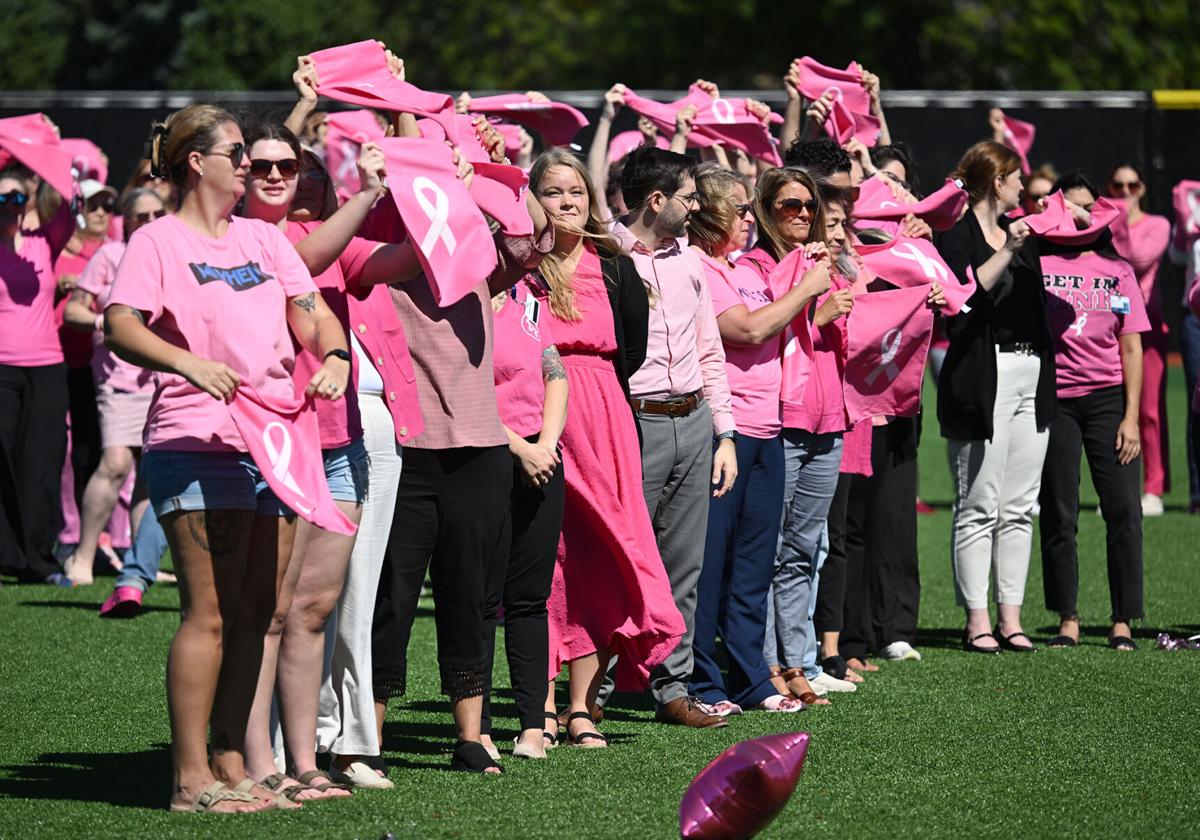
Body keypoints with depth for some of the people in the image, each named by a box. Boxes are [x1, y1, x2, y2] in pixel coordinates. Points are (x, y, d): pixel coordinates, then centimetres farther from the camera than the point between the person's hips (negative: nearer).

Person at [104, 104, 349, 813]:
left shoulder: (263, 238, 19)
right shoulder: (159, 241, -1)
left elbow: (312, 313, 14)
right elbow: (121, 327, -13)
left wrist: (334, 354, -8)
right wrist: (188, 362, -30)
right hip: (198, 447, -7)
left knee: (258, 614, 6)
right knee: (209, 613, -8)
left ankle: (231, 765, 13)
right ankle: (191, 779, -5)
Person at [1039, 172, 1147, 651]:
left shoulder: (1116, 270, 8)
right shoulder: (1037, 265, 4)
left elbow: (1132, 349, 7)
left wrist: (1131, 417, 0)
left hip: (1107, 397, 1)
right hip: (1053, 400, -1)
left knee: (1123, 511, -5)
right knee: (1058, 515, 2)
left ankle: (1122, 623, 0)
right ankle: (1067, 620, 9)